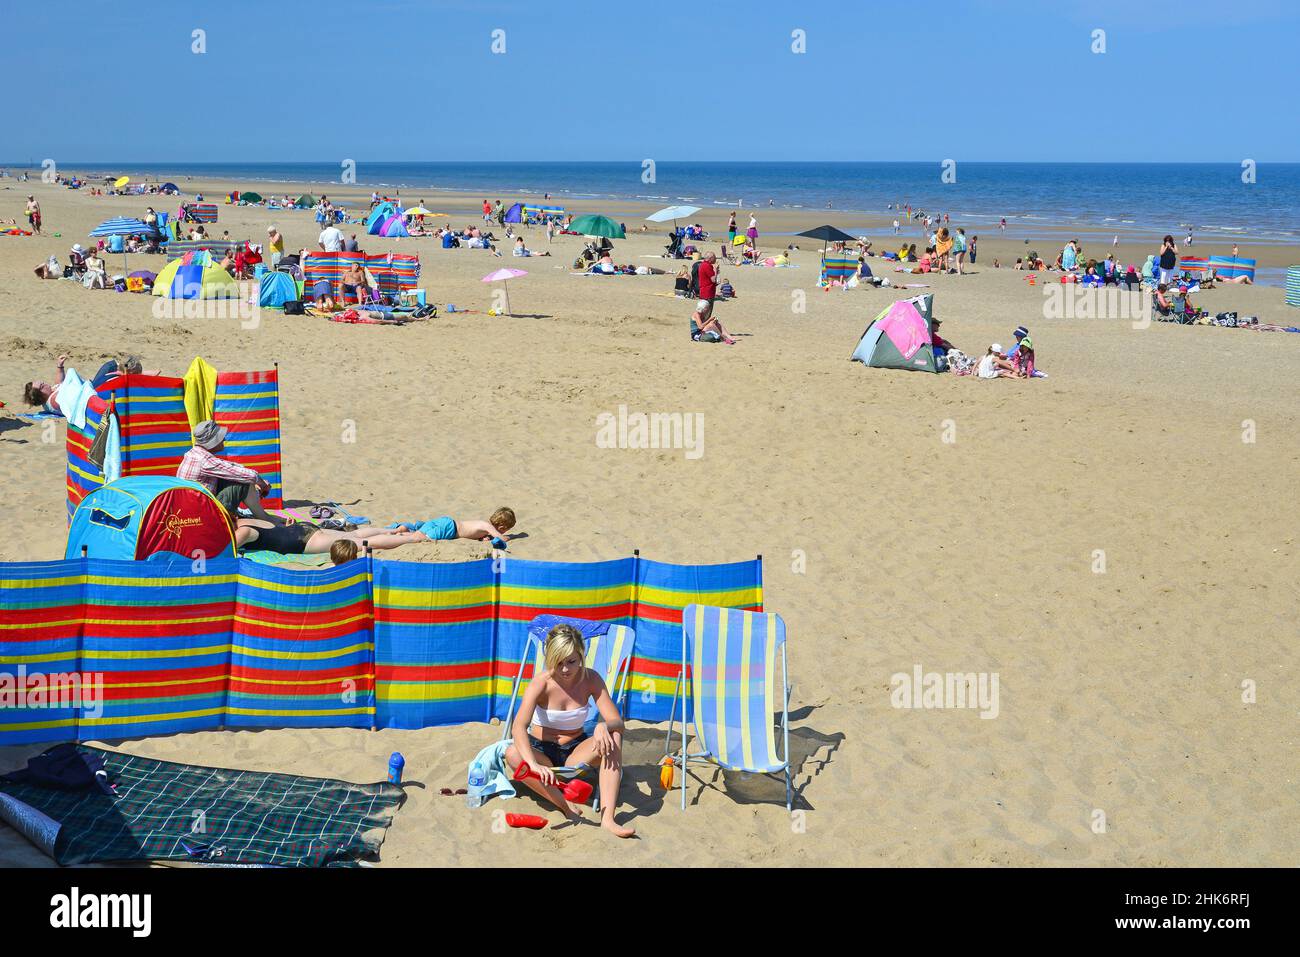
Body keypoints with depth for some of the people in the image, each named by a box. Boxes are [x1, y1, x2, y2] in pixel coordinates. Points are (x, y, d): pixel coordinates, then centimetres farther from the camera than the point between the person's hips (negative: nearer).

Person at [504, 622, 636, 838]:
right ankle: (568, 808, -34)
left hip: (575, 752, 2)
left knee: (613, 737, -28)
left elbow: (617, 722, -14)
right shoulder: (541, 683, -19)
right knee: (513, 754, -34)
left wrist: (603, 726, -40)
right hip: (542, 751, -1)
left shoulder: (591, 679, -11)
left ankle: (607, 817, -37)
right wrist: (534, 764, -50)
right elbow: (518, 727, -33)